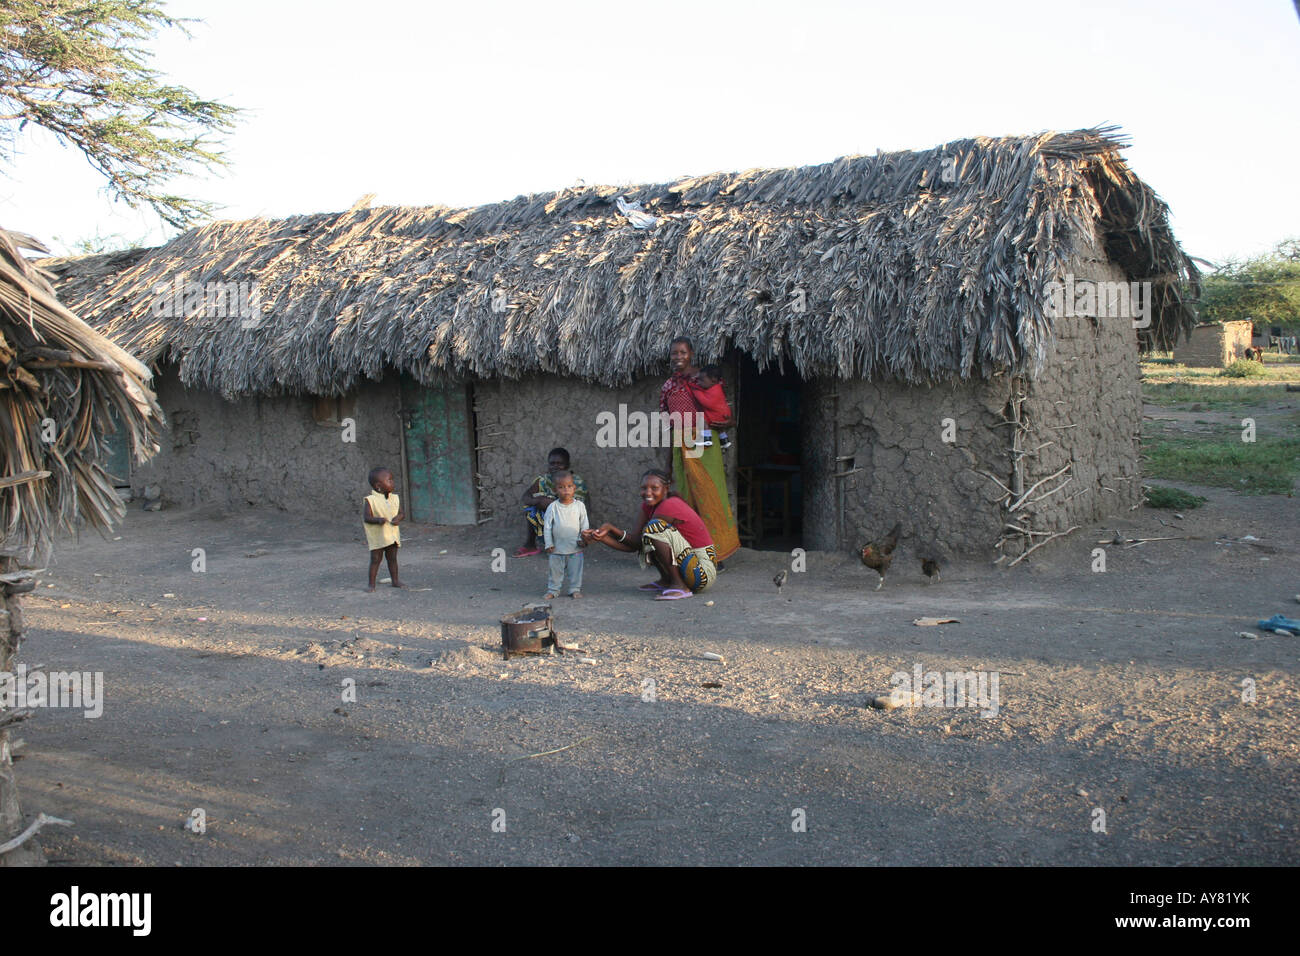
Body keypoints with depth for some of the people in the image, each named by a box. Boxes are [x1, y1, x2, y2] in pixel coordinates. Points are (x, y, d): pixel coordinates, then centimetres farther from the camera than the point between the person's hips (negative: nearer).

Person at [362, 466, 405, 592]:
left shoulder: (395, 499, 4)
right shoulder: (370, 500, -12)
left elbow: (402, 512, 8)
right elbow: (366, 517, -17)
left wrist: (399, 517, -15)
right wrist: (378, 520, -34)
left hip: (393, 534, 5)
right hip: (377, 536, -5)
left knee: (392, 558, 14)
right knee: (375, 559, -1)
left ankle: (395, 580, 25)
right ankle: (372, 584, 6)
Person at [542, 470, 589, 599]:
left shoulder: (580, 506, -3)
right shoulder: (552, 507, -7)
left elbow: (584, 525, 3)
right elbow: (547, 526, -3)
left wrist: (583, 539, -6)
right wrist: (548, 544, -6)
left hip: (575, 548, 1)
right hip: (557, 548, 0)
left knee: (575, 571, 9)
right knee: (556, 571, 10)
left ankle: (575, 589, 23)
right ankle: (553, 590, 23)